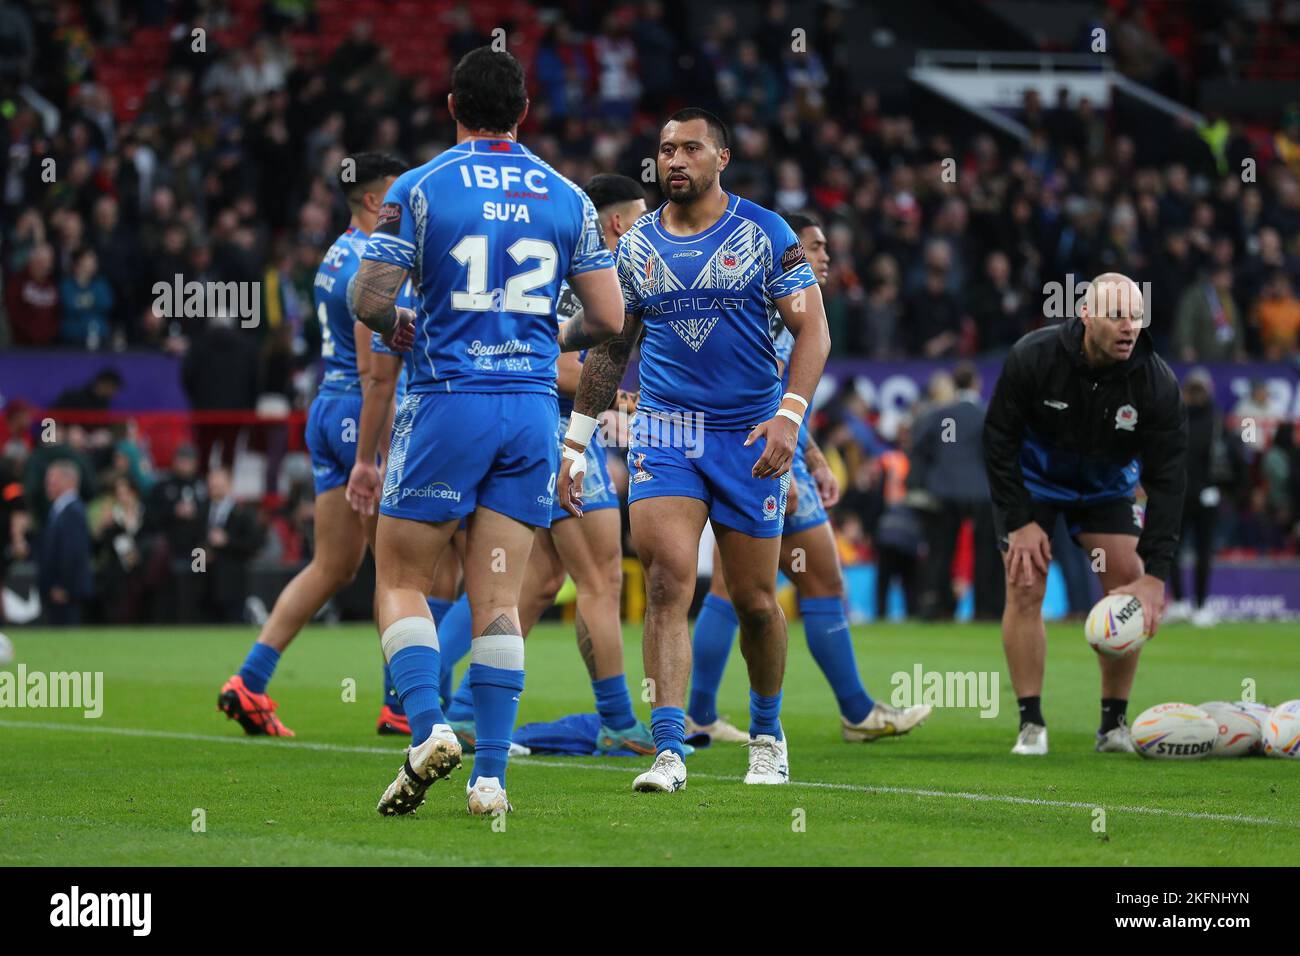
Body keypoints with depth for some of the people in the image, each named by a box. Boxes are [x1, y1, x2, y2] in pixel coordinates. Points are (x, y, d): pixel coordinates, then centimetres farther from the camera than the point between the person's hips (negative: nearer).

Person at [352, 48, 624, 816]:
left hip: (448, 400, -3)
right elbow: (609, 320, 6)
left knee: (401, 579, 7)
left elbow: (369, 297, -9)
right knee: (499, 597, 5)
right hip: (533, 407, 3)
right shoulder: (567, 198, 6)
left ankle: (427, 725, -14)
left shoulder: (421, 189, -4)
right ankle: (492, 774, -1)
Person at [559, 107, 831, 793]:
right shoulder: (637, 247, 8)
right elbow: (609, 350, 16)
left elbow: (812, 330, -3)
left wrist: (789, 415, -17)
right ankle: (668, 752, -19)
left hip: (749, 436, -1)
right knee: (667, 584, -15)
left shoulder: (765, 235, -1)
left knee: (754, 602, 6)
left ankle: (767, 735, 29)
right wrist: (574, 443, 12)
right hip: (664, 428, 1)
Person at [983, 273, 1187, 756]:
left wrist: (1155, 575, -30)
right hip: (1032, 480, -2)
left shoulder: (1156, 382, -26)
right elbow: (998, 439, -18)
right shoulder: (1032, 357, -29)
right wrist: (1018, 522, -21)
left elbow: (1166, 480, -24)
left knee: (1131, 591, -9)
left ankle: (1114, 726, 4)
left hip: (1106, 487, 2)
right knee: (1025, 589, -13)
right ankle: (1031, 725, -6)